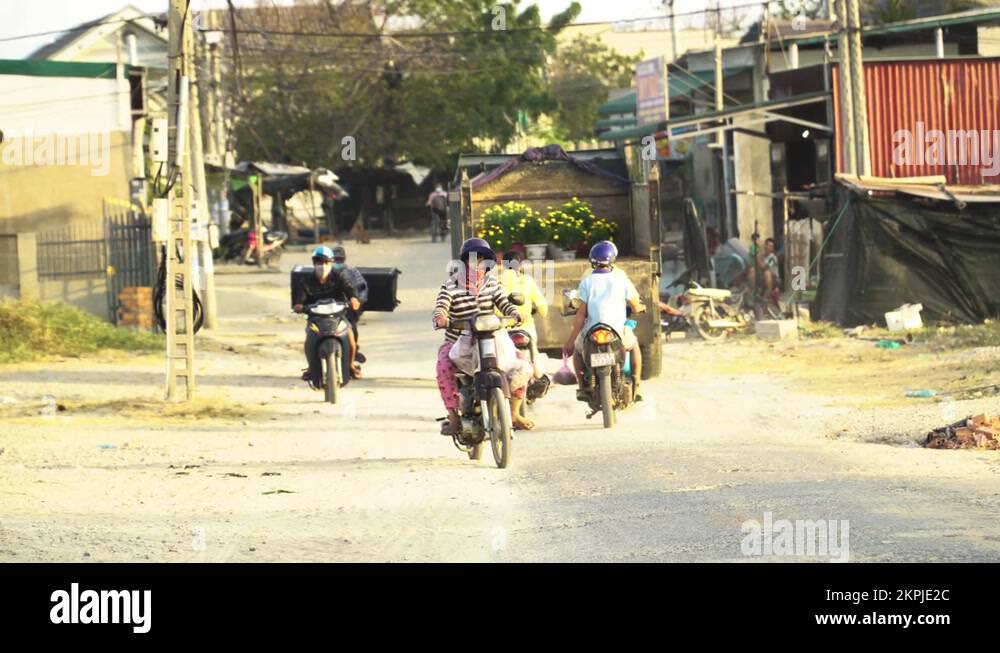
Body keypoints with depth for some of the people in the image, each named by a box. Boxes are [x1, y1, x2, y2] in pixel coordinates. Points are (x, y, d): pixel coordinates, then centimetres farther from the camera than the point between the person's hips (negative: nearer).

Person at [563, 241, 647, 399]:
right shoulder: (621, 280, -1)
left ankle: (583, 387, 18)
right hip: (619, 335, 0)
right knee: (634, 346, 33)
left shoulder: (587, 282, -2)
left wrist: (570, 341, 0)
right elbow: (636, 307, 6)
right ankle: (636, 385, 24)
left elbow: (581, 314, -6)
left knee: (577, 350, 33)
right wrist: (640, 307, 33)